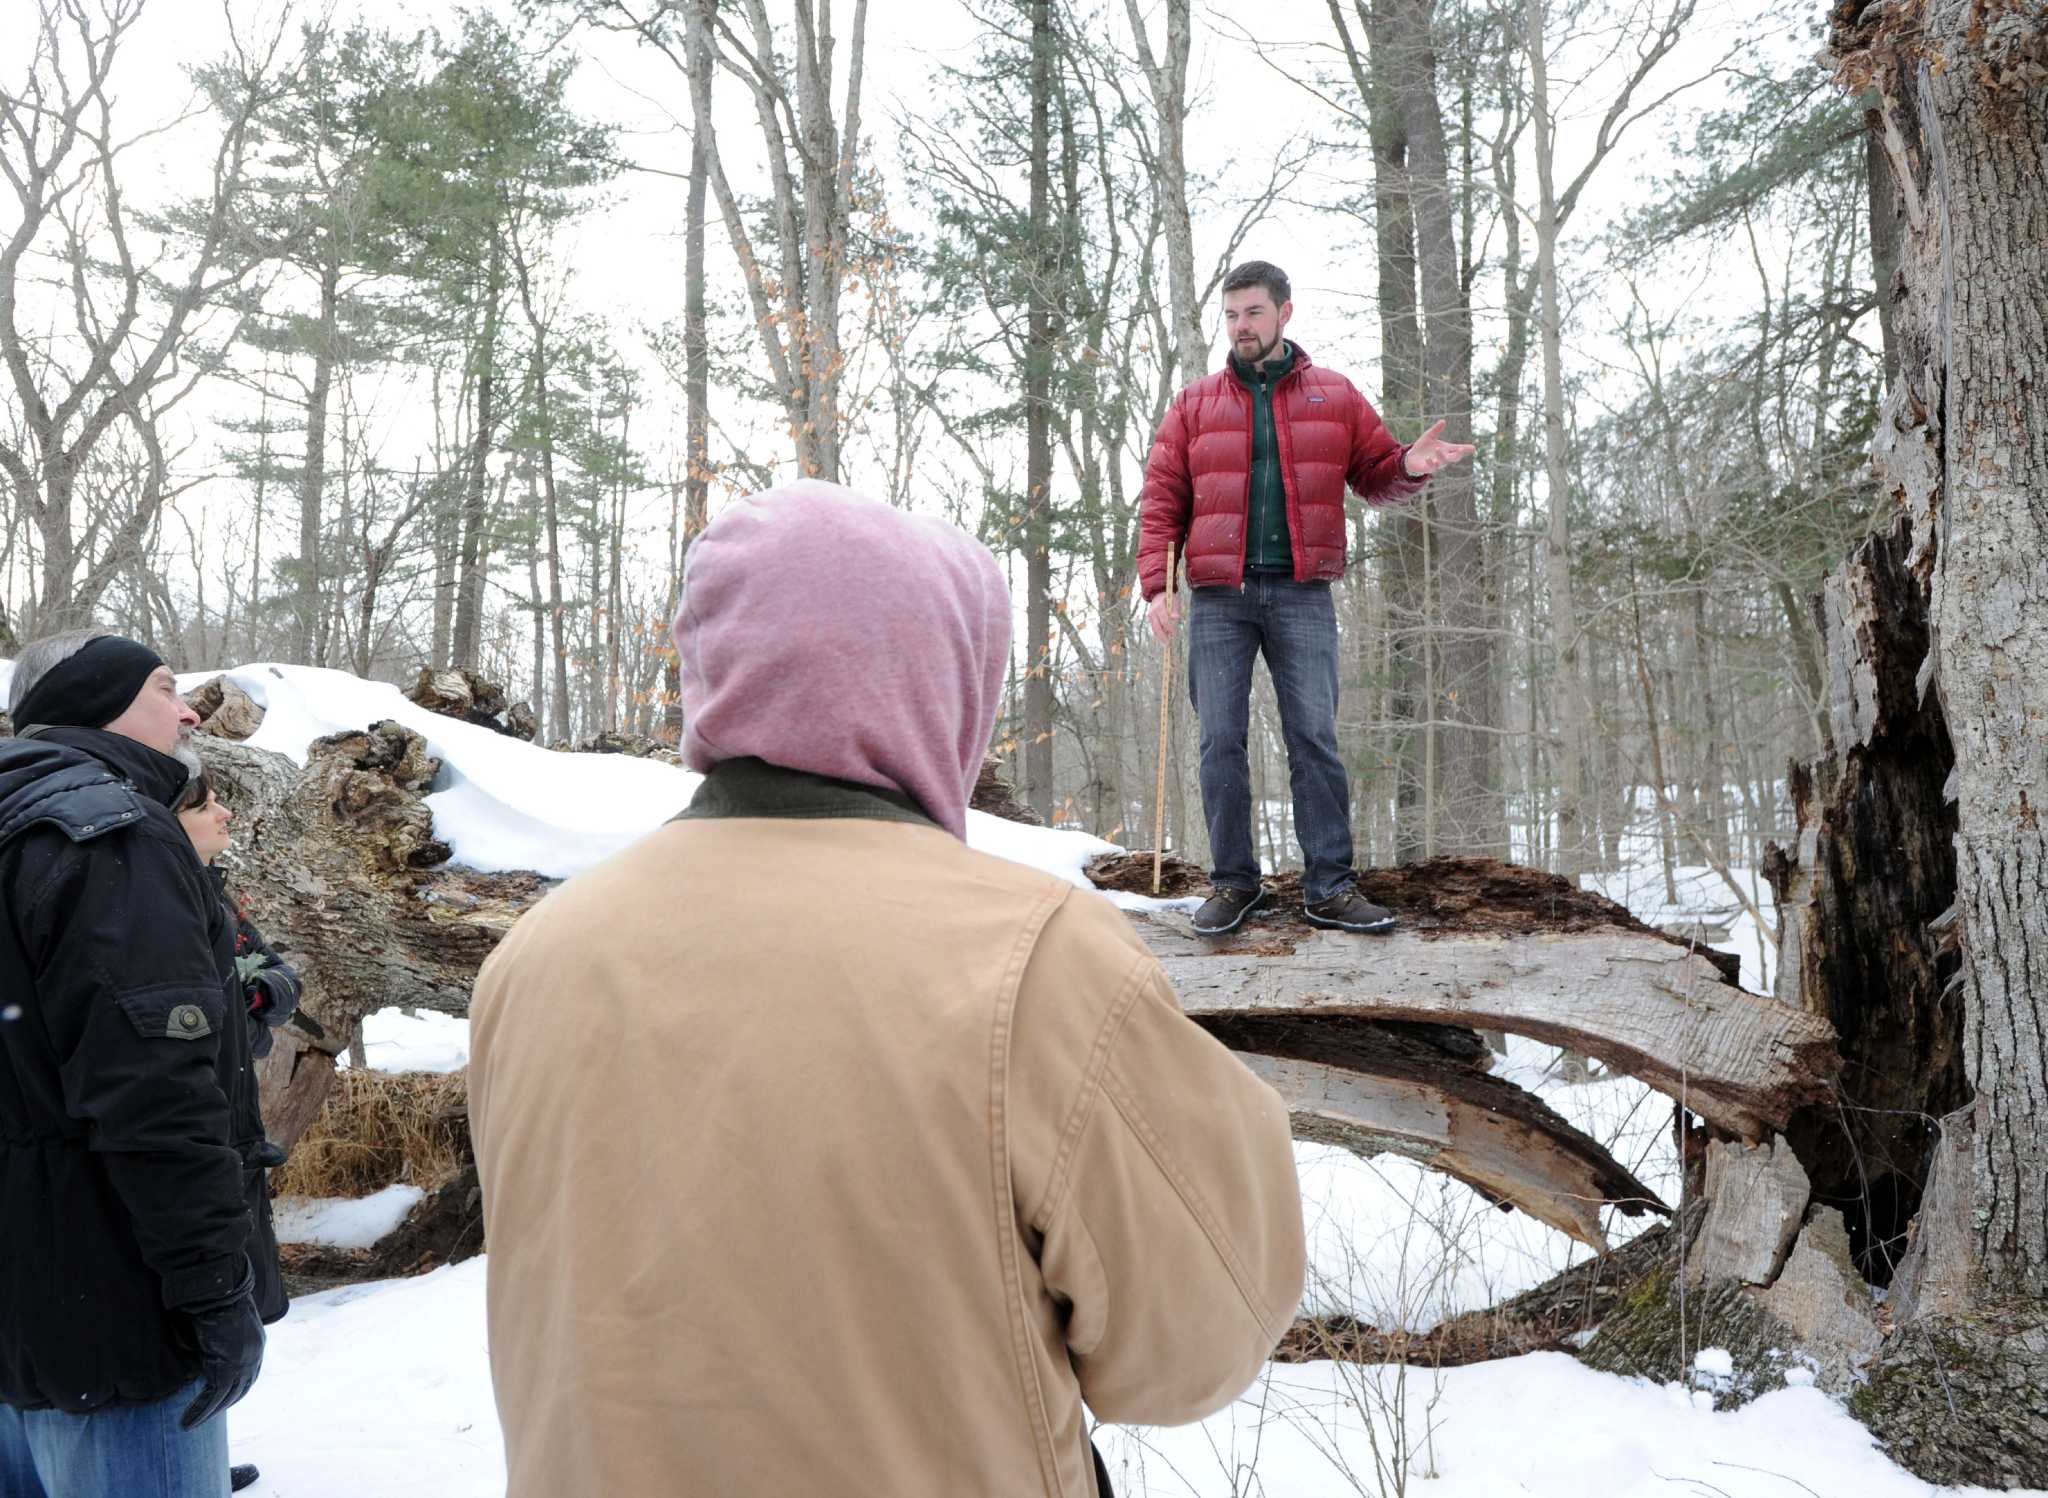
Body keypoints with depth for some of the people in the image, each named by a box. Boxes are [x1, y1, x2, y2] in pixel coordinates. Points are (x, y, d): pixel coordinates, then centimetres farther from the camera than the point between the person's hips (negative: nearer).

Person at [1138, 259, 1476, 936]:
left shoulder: (1335, 397, 11)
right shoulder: (1195, 404, 10)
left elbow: (1373, 475, 15)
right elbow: (1162, 500, 6)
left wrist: (1408, 466, -9)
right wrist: (1157, 584, -5)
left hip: (1302, 595, 0)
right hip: (1218, 598, 1)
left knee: (1315, 740, -2)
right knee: (1221, 741, 1)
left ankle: (1330, 888, 4)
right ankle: (1233, 881, 11)